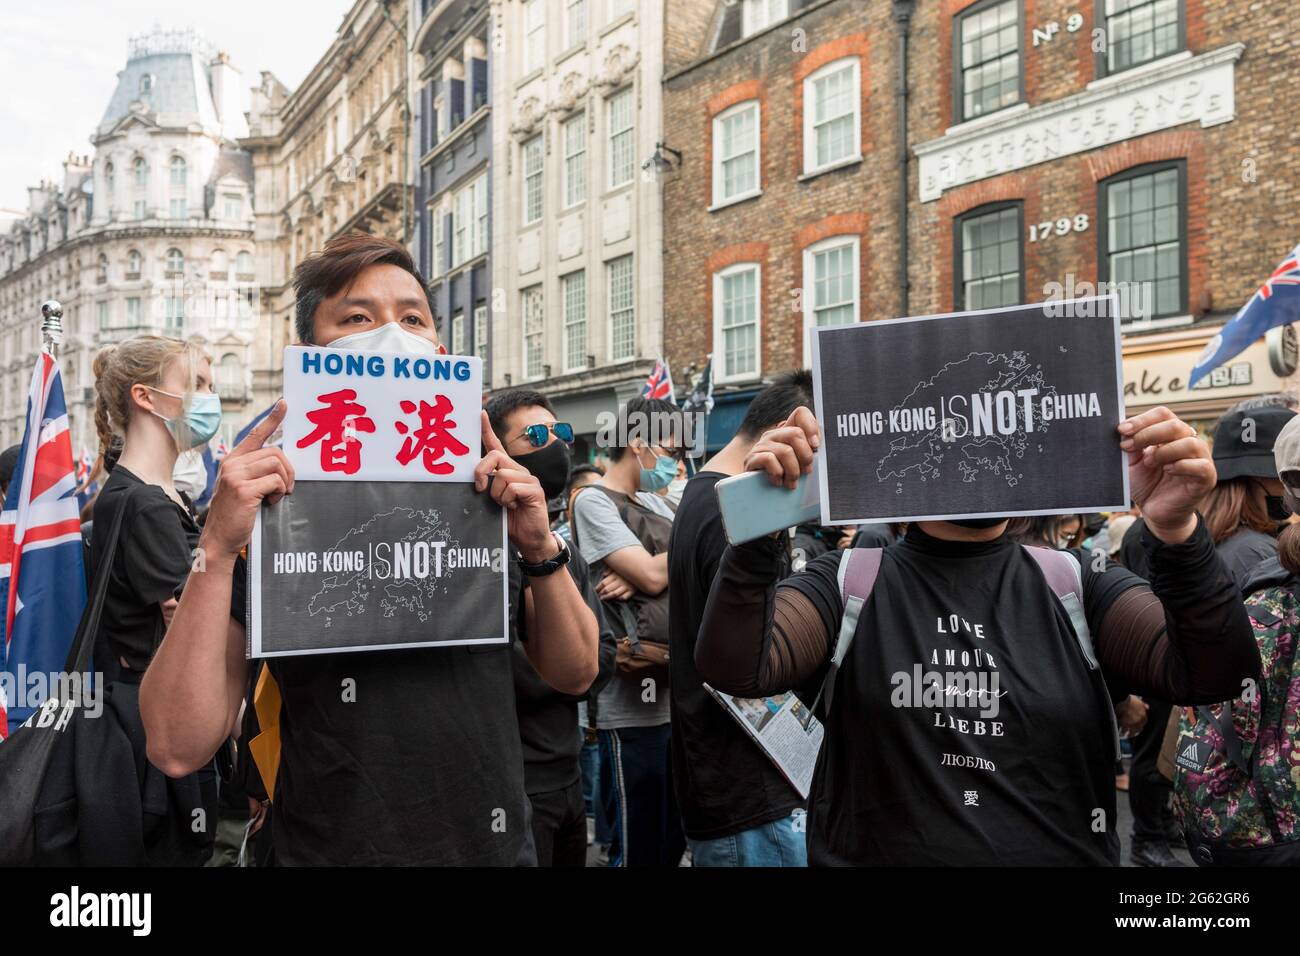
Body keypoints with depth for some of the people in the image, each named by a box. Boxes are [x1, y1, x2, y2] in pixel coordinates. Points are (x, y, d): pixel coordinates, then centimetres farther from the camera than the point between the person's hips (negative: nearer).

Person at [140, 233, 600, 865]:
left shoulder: (485, 497, -2)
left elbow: (574, 673, 1)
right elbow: (178, 747, -17)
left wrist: (541, 549, -15)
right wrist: (218, 549, -27)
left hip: (500, 845, 3)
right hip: (331, 849, -3)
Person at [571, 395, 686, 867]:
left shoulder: (656, 502, 17)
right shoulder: (594, 501, -8)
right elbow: (653, 576, -16)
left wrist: (641, 575, -11)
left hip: (680, 698, 8)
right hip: (633, 707, -8)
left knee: (674, 842, 17)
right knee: (639, 849, 3)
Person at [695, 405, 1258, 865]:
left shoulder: (1073, 588, -1)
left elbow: (1212, 675, -13)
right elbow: (735, 668, -20)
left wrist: (1176, 530, -28)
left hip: (1062, 850, 2)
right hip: (872, 849, -1)